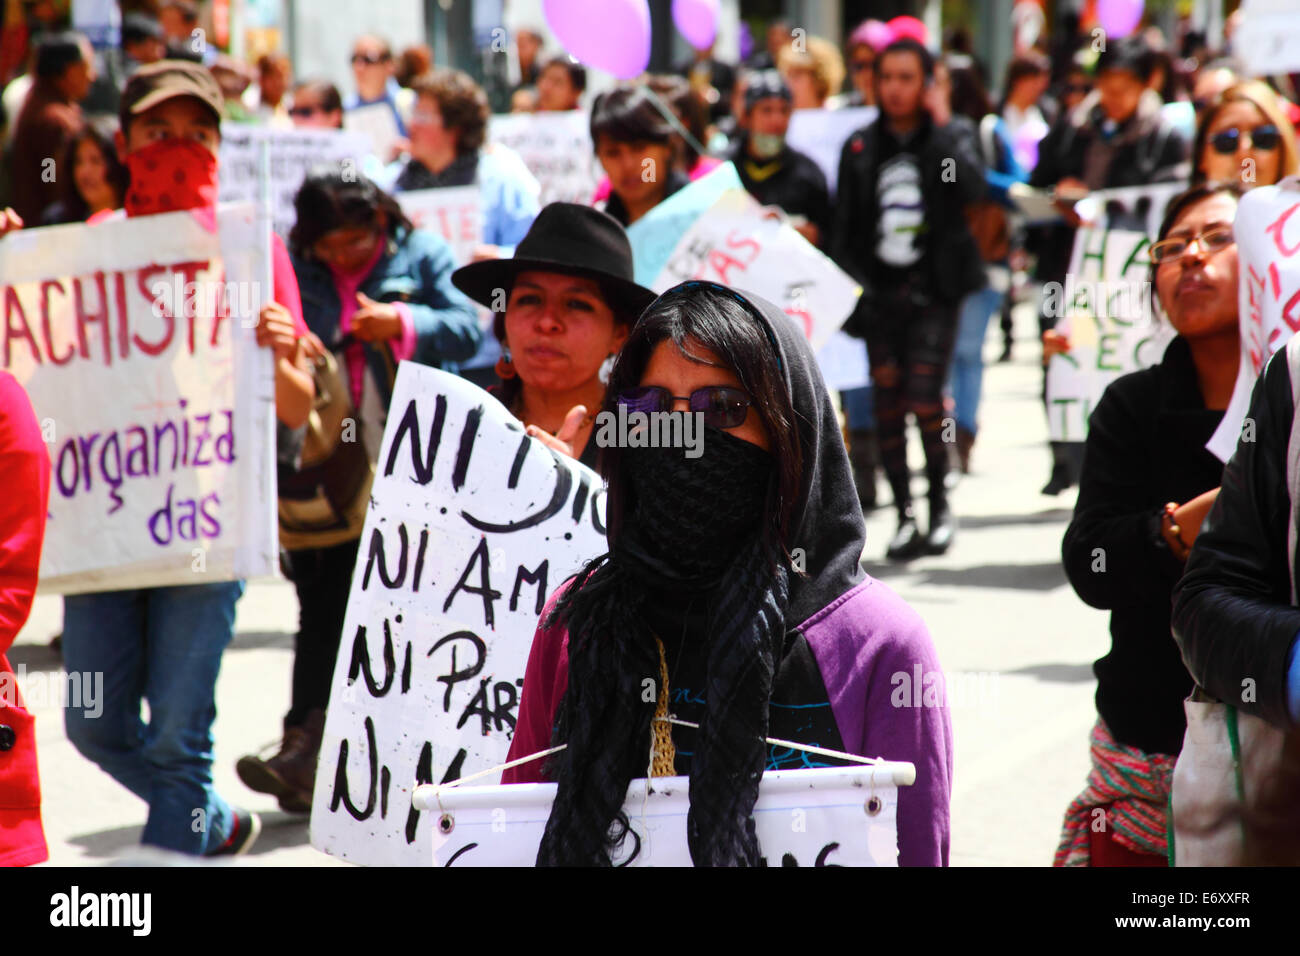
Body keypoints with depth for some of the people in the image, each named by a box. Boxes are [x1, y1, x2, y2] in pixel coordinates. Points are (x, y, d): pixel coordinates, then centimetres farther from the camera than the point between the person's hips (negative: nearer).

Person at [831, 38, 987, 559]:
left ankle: (940, 505, 4)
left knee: (925, 399, -13)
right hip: (880, 292, 3)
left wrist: (941, 125, -12)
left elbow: (973, 187, -16)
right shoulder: (860, 146, 10)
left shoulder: (952, 134, 4)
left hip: (932, 290, -3)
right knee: (888, 404, 0)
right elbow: (844, 228, 12)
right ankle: (904, 514, 8)